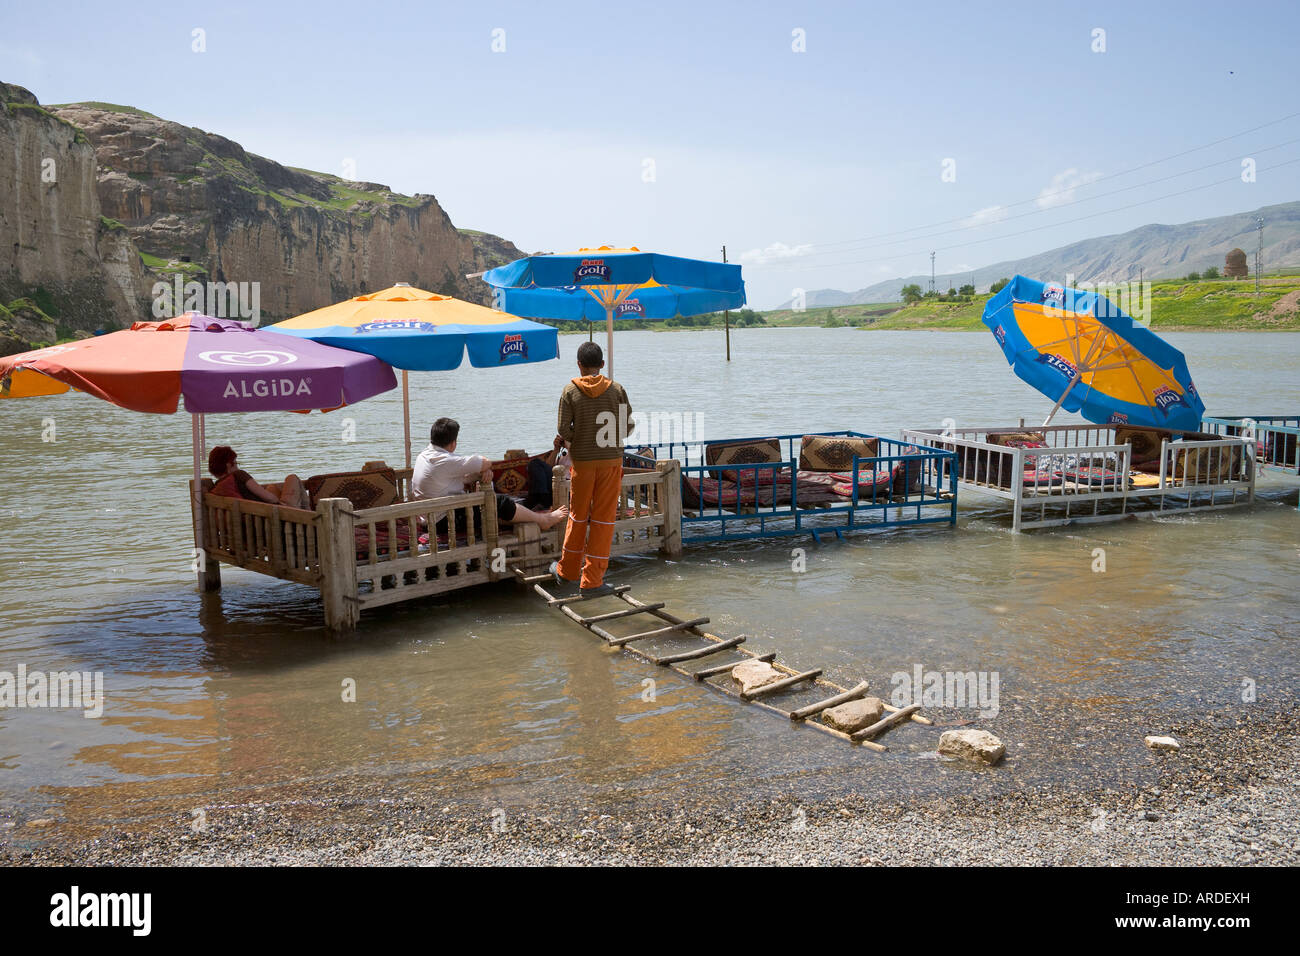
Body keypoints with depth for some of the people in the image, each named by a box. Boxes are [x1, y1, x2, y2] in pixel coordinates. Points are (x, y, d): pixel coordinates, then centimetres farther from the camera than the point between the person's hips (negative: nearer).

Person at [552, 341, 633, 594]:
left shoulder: (570, 391, -4)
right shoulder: (616, 389, -2)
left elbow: (563, 429, -9)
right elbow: (628, 425, -1)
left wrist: (576, 441, 11)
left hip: (582, 461, 0)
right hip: (611, 461, 0)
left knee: (578, 516, 15)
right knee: (603, 519, 4)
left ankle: (567, 572, 28)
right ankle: (592, 580, 5)